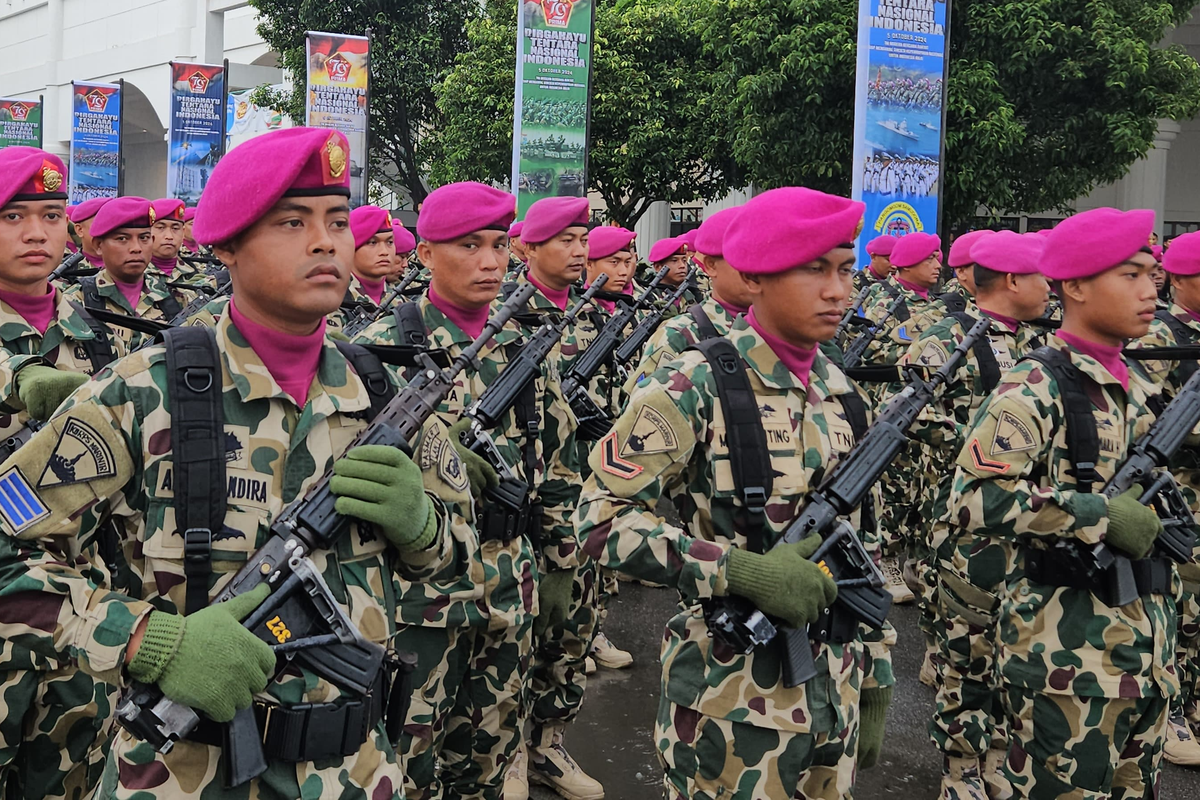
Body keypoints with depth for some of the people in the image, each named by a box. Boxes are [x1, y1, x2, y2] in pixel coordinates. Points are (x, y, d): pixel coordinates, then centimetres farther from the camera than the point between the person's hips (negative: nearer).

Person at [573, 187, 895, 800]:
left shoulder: (841, 396, 6)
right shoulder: (696, 388, -14)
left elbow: (862, 543, 13)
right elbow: (600, 519, -17)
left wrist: (875, 680, 14)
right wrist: (739, 569, -25)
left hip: (836, 697, 6)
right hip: (731, 706, -6)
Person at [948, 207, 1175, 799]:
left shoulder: (1135, 389, 11)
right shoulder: (1037, 390, -14)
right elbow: (973, 500, -27)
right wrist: (1101, 516, -24)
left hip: (1146, 649, 8)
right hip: (1068, 655, -8)